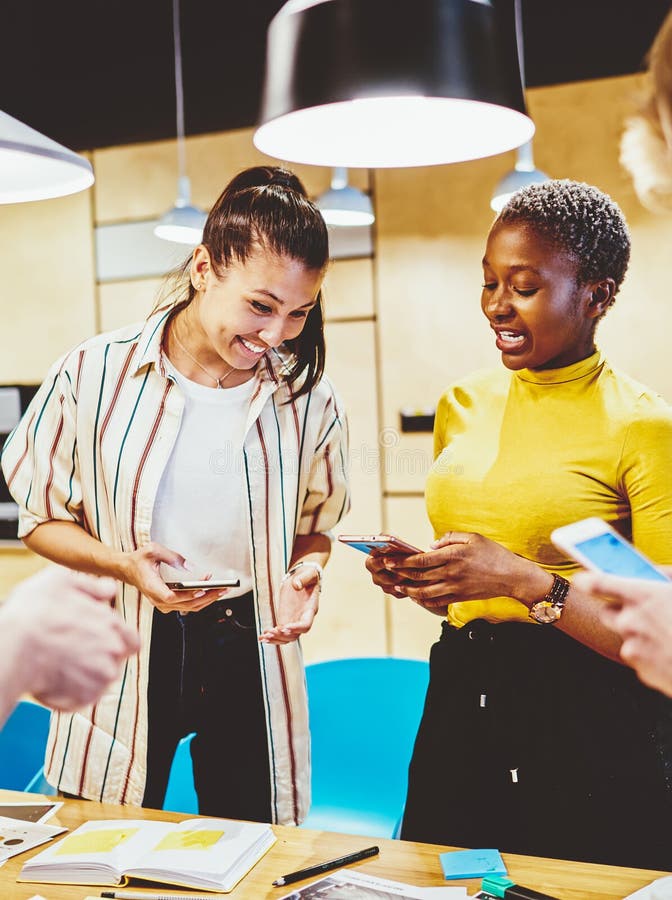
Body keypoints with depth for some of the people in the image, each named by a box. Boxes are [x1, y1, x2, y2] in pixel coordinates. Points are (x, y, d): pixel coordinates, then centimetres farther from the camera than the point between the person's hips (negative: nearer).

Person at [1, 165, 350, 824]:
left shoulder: (309, 402, -6)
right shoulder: (93, 375, -11)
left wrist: (304, 572, -12)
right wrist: (126, 565, -19)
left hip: (247, 650, 1)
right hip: (123, 653, -1)